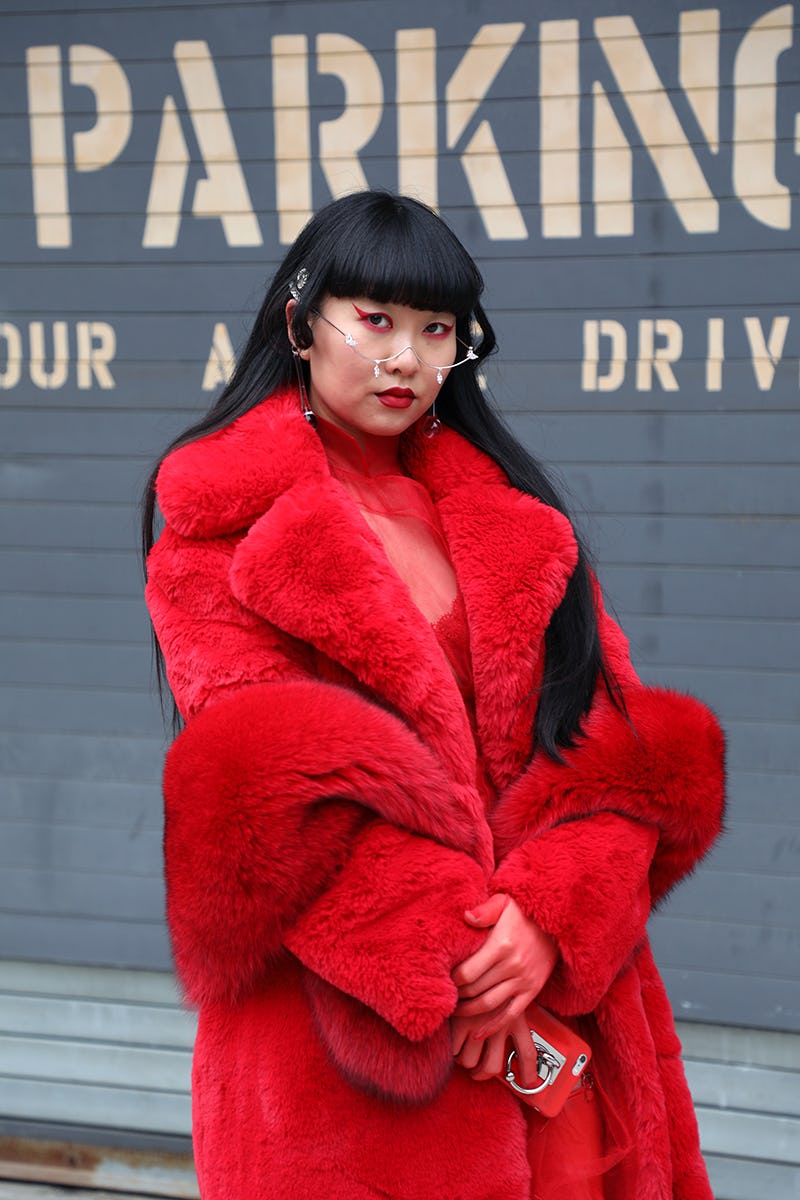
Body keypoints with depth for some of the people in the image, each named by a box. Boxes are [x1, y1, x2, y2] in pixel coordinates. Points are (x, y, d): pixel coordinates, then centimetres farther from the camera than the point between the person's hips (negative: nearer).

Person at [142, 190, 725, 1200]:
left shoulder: (511, 517, 13)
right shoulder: (225, 524, 1)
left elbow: (608, 734, 3)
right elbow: (274, 773, -11)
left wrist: (551, 913, -15)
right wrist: (438, 963, -19)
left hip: (552, 998, 4)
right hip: (337, 1032, -3)